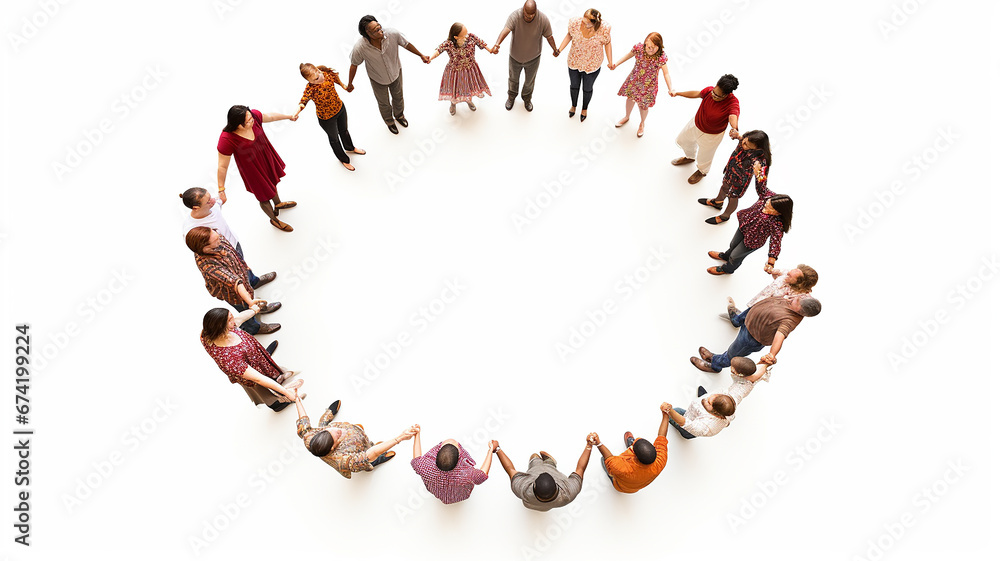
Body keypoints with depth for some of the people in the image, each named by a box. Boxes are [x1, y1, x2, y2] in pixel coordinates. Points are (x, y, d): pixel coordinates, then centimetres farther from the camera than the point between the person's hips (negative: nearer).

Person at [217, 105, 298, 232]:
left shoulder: (253, 115, -23)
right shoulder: (227, 139, -37)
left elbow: (270, 116, -1)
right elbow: (223, 166, -27)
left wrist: (289, 116, 16)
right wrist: (221, 188, -21)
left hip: (267, 158, 6)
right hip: (252, 171, -6)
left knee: (272, 182, 33)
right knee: (264, 197, 15)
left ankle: (278, 204, 66)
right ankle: (274, 219, 46)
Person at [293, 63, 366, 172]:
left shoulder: (327, 73, -22)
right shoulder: (310, 88, -37)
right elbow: (303, 101, -49)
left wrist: (343, 86, 14)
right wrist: (297, 111, -69)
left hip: (340, 108, 5)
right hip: (327, 118, -5)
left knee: (344, 130, 32)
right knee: (334, 138, 23)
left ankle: (350, 147, 65)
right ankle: (343, 159, 49)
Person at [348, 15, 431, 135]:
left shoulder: (392, 34, -34)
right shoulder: (360, 48, -38)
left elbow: (406, 44, -13)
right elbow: (354, 64, -18)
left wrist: (421, 55, -2)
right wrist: (350, 83, -5)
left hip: (396, 73, 2)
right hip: (378, 80, -2)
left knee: (398, 97, 30)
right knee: (384, 103, 24)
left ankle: (399, 115, 64)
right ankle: (389, 122, 58)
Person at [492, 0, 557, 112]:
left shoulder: (543, 19, -24)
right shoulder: (515, 16, -28)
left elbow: (548, 36, -10)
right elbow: (505, 30, -42)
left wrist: (555, 49, -18)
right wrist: (497, 44, -58)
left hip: (533, 58, 0)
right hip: (515, 56, 0)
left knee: (529, 81, 23)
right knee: (513, 78, 25)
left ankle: (527, 99, 53)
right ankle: (511, 97, 54)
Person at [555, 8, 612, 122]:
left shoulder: (603, 29, -30)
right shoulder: (575, 23, -26)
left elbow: (607, 43, -11)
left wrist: (610, 62, -16)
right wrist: (559, 50, -11)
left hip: (592, 65, -1)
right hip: (574, 61, 2)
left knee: (587, 89, 22)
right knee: (574, 86, 25)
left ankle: (584, 108, 54)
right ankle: (573, 106, 57)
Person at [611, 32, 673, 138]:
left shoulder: (661, 57, -28)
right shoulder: (639, 48, -22)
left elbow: (666, 73, -27)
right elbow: (629, 55, -2)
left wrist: (670, 88, -38)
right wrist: (616, 64, -2)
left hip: (648, 85, -3)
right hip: (634, 80, 3)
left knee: (643, 105, 11)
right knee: (630, 98, 22)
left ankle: (642, 123, 45)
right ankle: (627, 117, 54)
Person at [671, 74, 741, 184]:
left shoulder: (733, 102, -36)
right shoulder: (710, 90, -22)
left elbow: (733, 116, -54)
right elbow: (697, 93, -6)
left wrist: (735, 130, -75)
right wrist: (677, 93, -3)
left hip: (711, 135, -5)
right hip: (695, 124, 5)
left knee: (704, 156, 19)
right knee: (682, 140, 31)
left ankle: (702, 171, 57)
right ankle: (690, 157, 65)